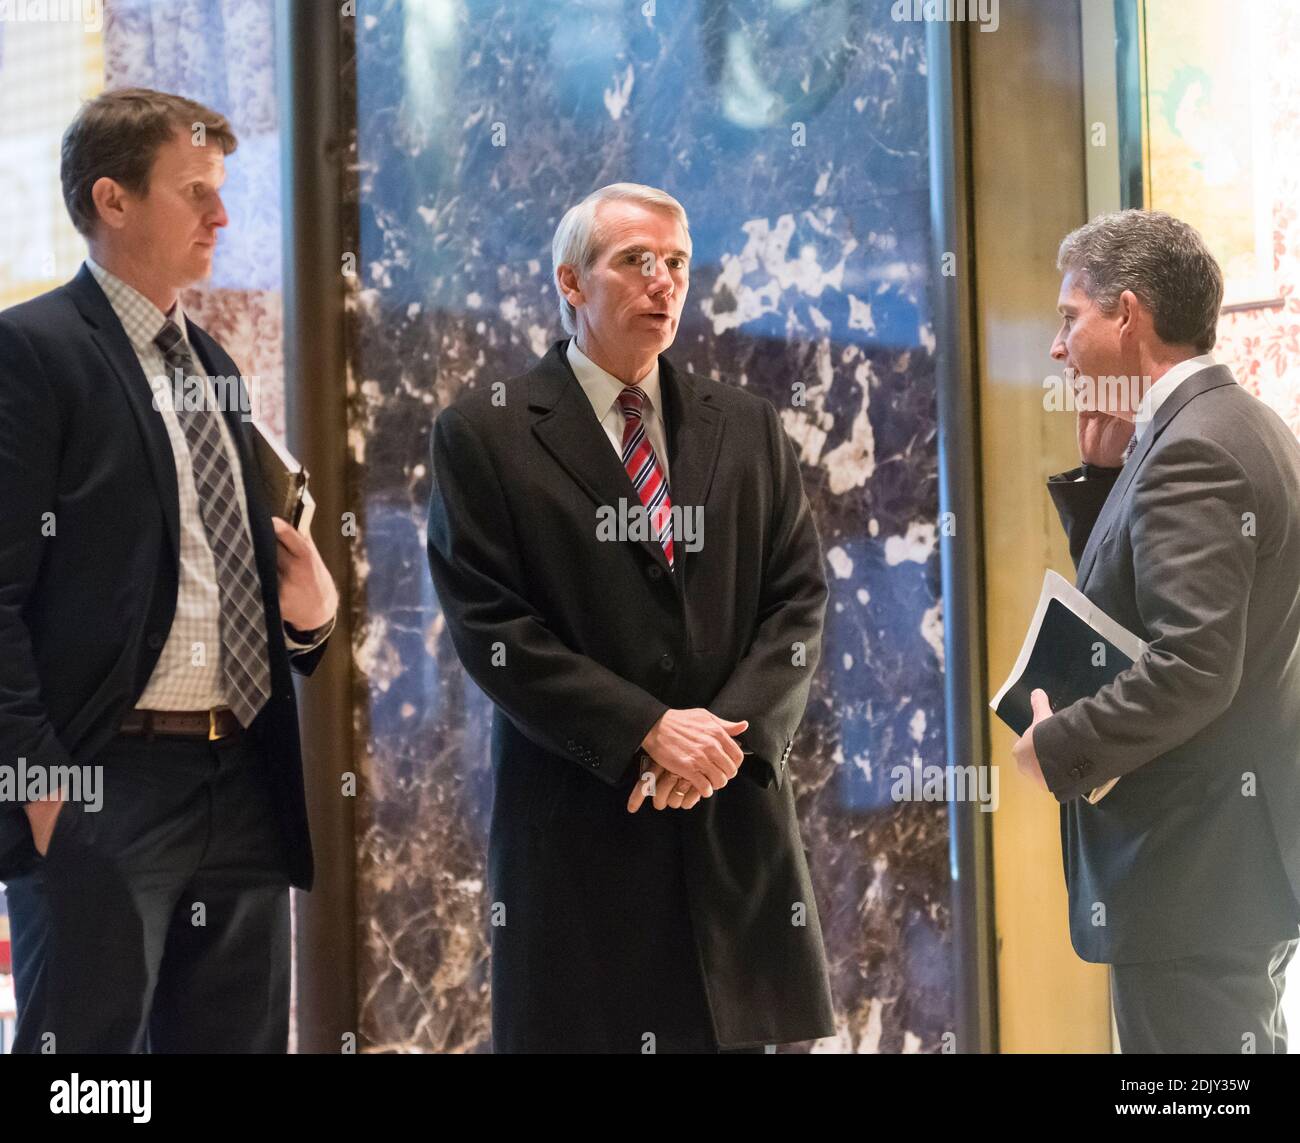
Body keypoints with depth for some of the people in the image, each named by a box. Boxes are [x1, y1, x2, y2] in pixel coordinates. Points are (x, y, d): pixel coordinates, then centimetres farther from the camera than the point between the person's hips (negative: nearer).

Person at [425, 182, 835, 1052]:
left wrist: (730, 733, -9)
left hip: (737, 816, 3)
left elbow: (799, 601, 8)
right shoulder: (483, 435, 2)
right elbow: (489, 625, -6)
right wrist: (647, 733, -13)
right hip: (578, 820, -3)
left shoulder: (749, 429, 14)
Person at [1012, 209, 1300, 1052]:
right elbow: (1136, 595, 17)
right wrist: (1104, 473, 6)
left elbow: (1192, 665, -27)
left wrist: (1057, 749, -15)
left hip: (1195, 862, -11)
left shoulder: (1193, 451, -19)